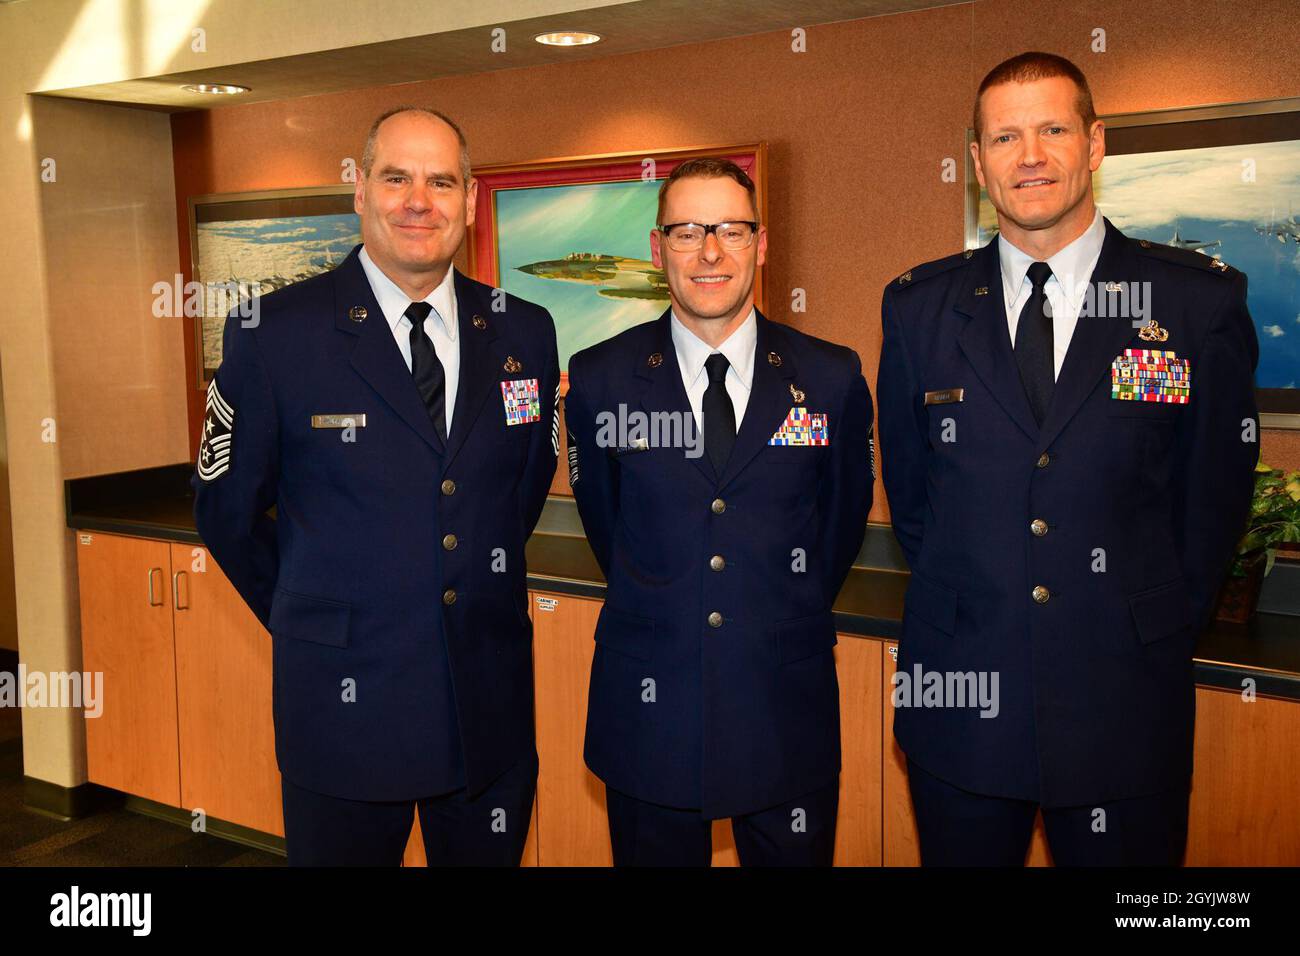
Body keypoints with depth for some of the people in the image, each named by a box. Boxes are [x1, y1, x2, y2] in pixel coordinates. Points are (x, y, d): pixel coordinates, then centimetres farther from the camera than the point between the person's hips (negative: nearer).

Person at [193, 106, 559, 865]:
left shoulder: (525, 333, 2)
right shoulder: (274, 334, -8)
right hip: (345, 705, -3)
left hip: (493, 708, 3)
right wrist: (307, 621, 6)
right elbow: (227, 508, 0)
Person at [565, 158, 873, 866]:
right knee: (655, 851, 15)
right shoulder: (599, 379, -3)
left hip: (788, 708, 0)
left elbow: (844, 517, 10)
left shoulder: (831, 378, -2)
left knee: (797, 855, 13)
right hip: (649, 709, 0)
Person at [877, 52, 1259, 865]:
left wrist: (1160, 629, 6)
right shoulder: (919, 306, 2)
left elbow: (1215, 491, 3)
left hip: (1125, 705, -1)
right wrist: (959, 603, 9)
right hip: (960, 691, 2)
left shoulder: (1201, 300, -3)